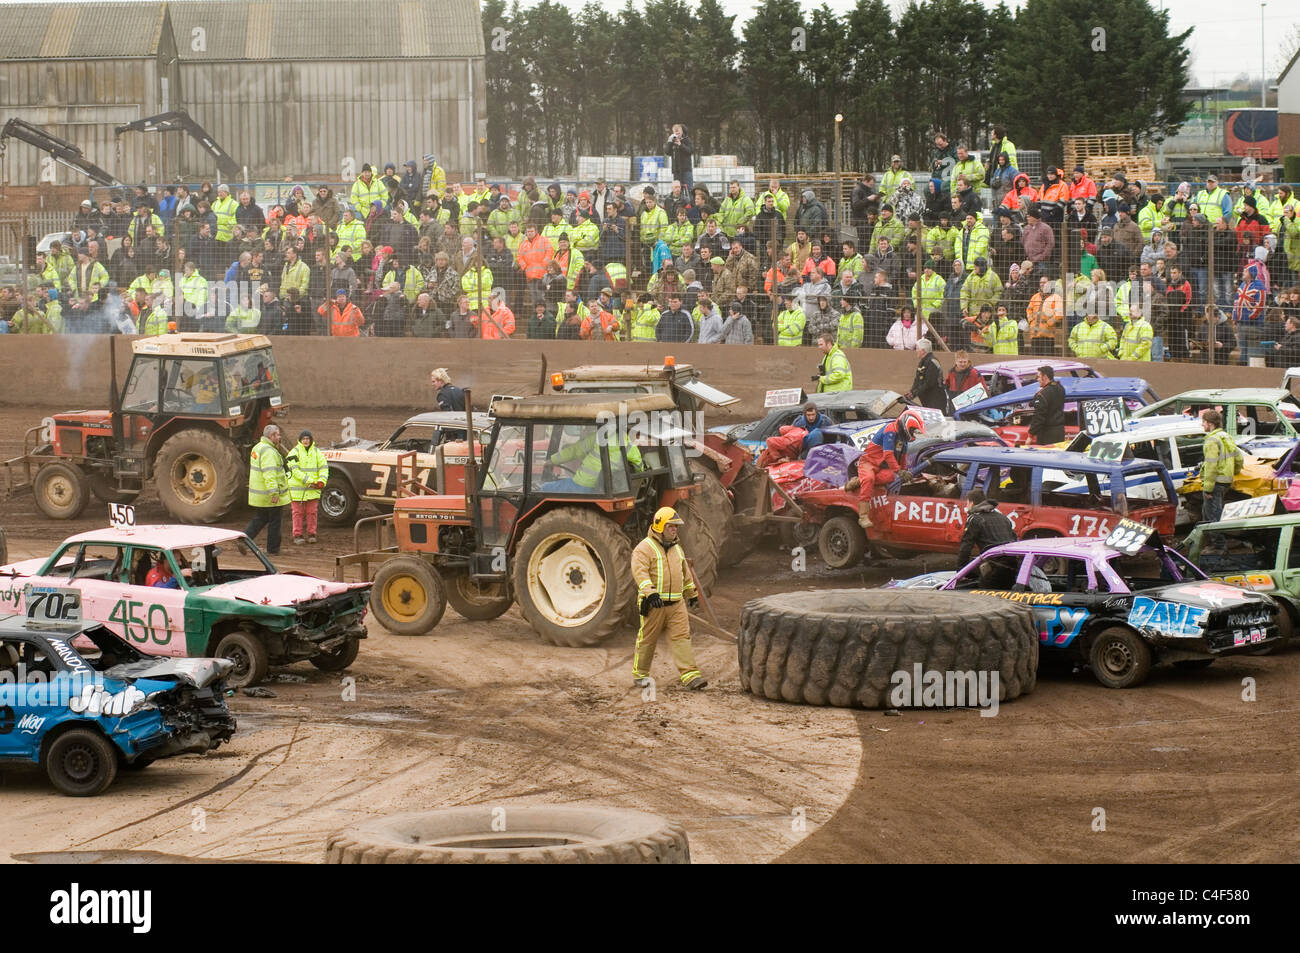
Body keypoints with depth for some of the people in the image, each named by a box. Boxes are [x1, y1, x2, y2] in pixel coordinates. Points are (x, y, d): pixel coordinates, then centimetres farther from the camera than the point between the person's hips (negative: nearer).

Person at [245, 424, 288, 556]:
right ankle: (272, 549, 10)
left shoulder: (257, 448, 12)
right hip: (269, 494, -9)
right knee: (274, 521, 3)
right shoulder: (269, 452, -20)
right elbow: (269, 473, -28)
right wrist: (274, 493, -31)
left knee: (259, 520, 17)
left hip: (257, 494, 9)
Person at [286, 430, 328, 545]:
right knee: (298, 513, 1)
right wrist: (308, 481, -20)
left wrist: (322, 480, -11)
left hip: (313, 488, 3)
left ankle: (311, 534, 14)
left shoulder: (316, 452, 8)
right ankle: (298, 536, 6)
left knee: (311, 512, 6)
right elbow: (295, 470, -13)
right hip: (298, 488, -3)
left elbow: (324, 467, 7)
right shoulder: (295, 452, -5)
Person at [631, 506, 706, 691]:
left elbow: (685, 572, 30)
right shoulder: (645, 548, -7)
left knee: (682, 637, -5)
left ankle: (691, 676, -11)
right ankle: (640, 674, 20)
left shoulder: (676, 547, 17)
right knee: (647, 639, 5)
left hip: (676, 604, 5)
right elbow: (640, 571, -21)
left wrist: (692, 594, 37)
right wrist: (649, 592, -35)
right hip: (654, 604, -5)